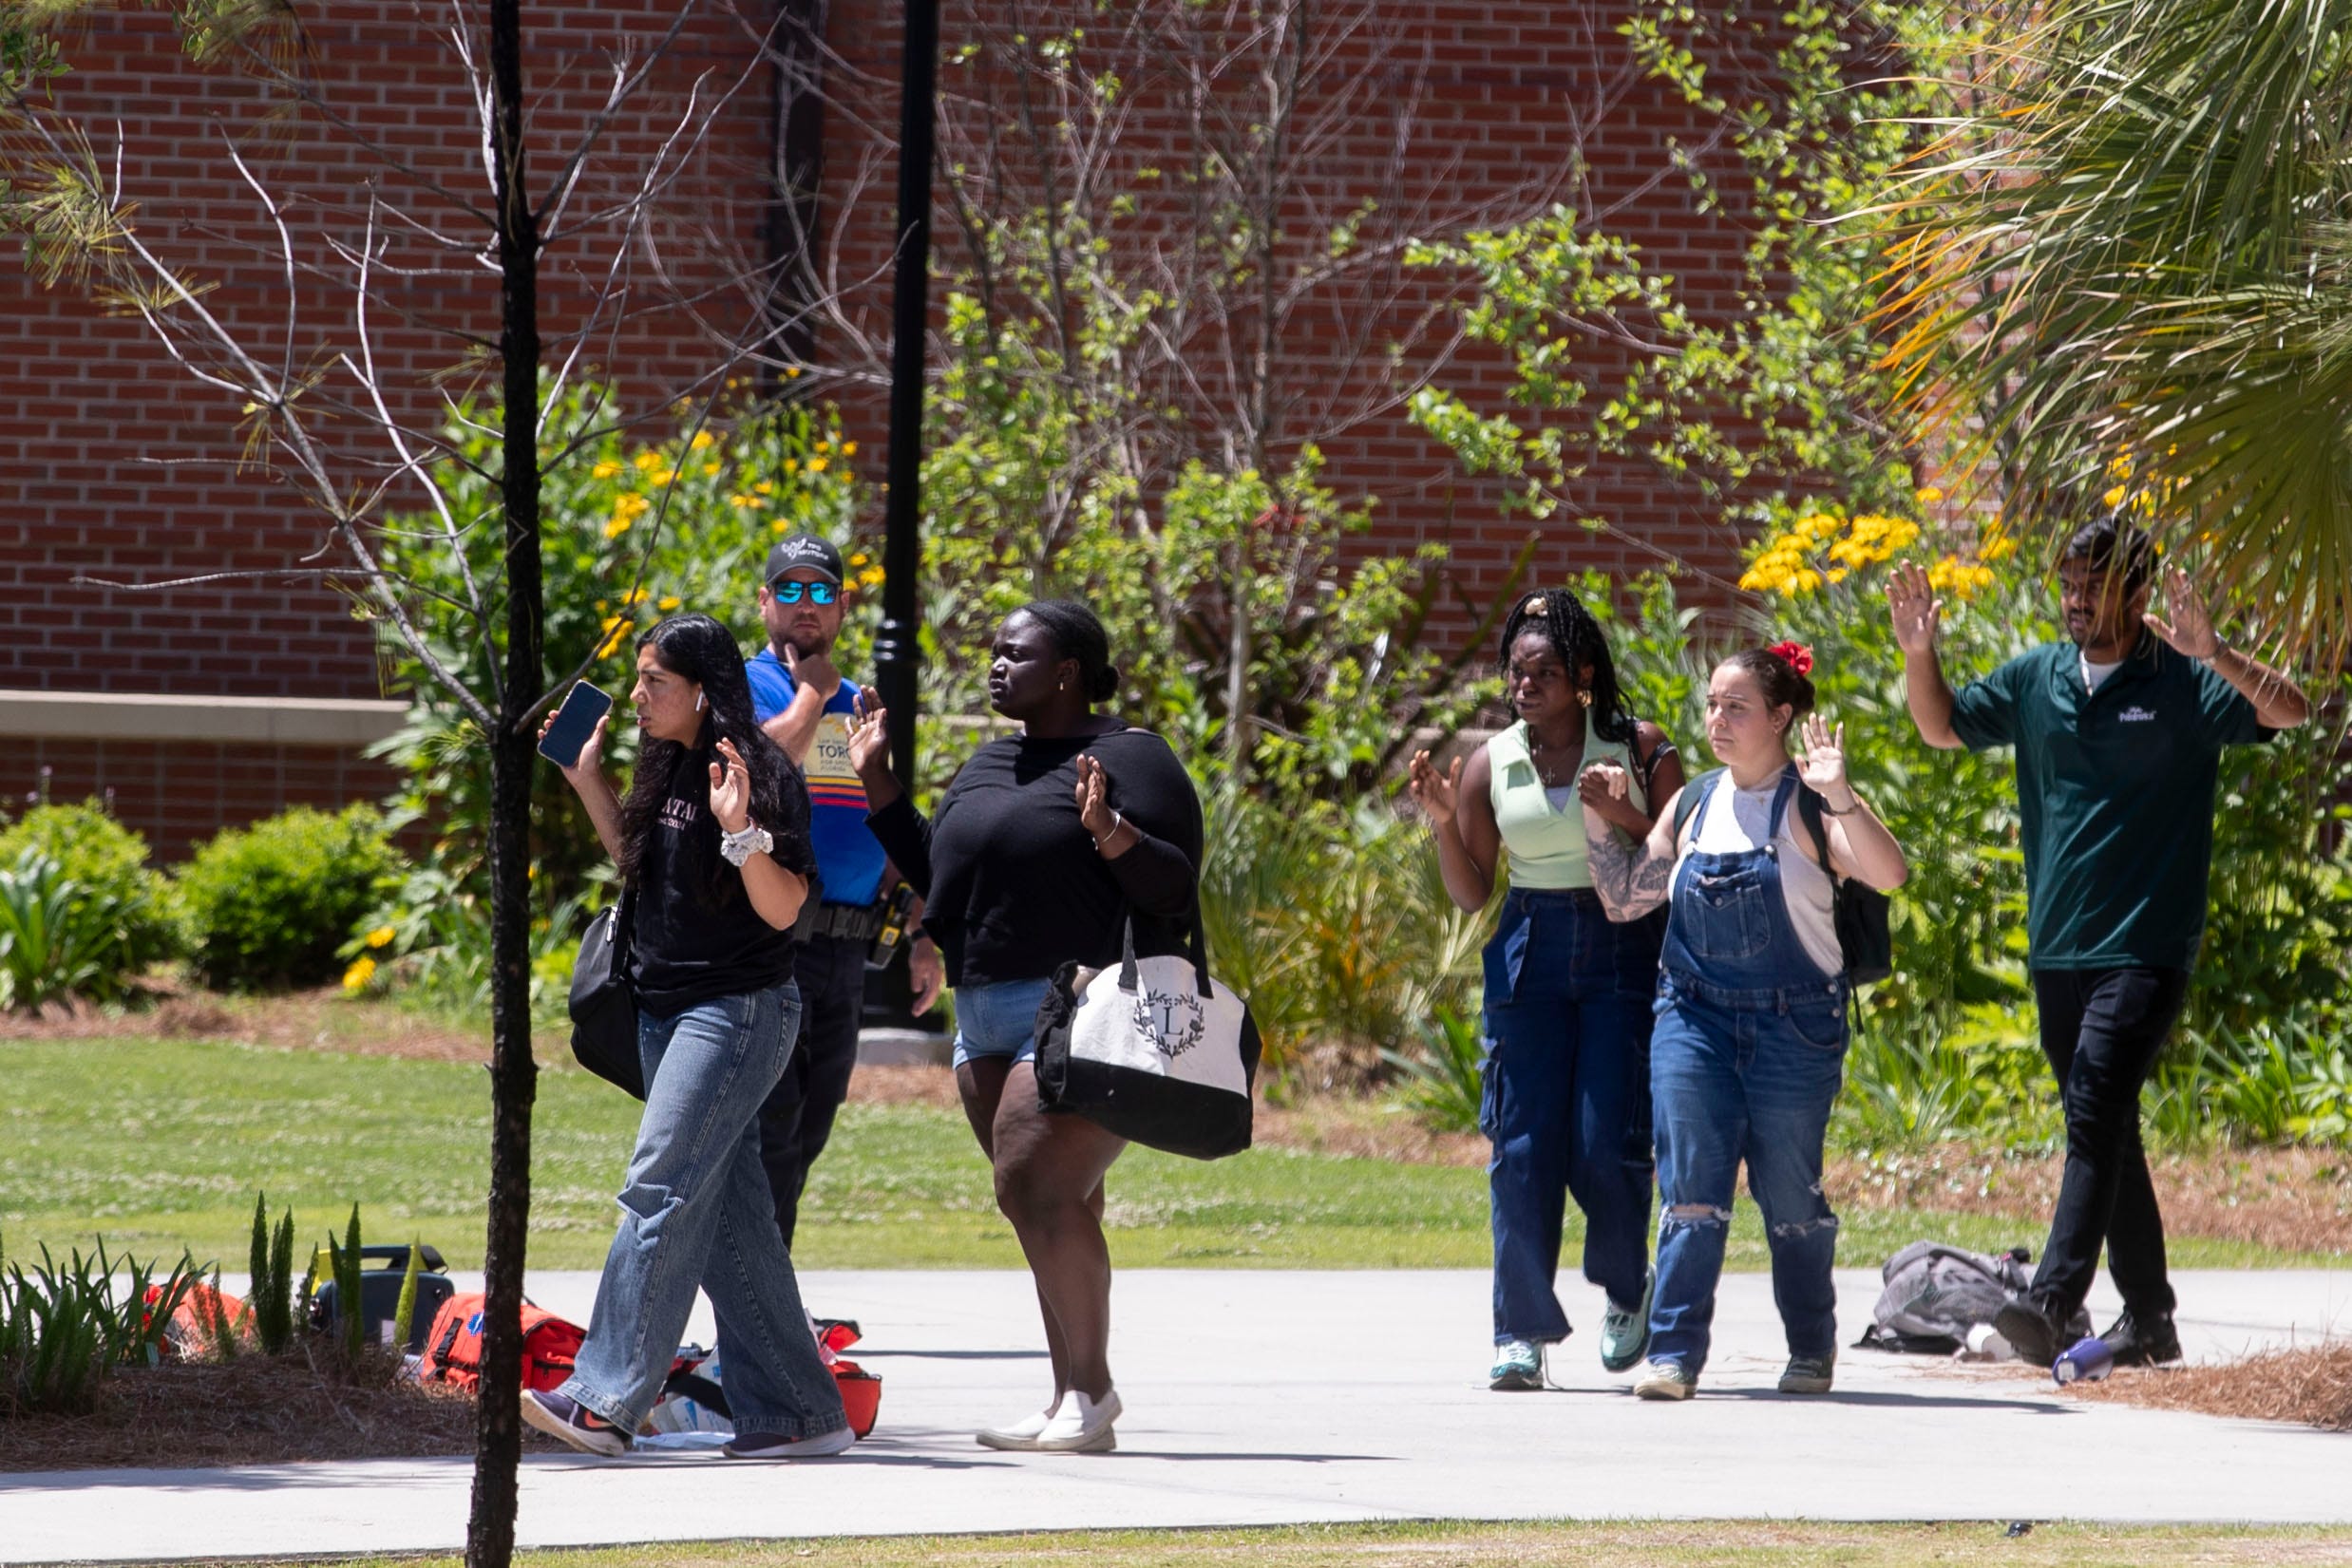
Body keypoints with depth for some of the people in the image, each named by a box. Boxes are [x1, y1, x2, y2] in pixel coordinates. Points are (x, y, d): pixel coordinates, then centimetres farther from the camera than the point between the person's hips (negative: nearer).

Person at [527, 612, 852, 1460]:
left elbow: (783, 907, -18)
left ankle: (606, 1399, -17)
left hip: (737, 1013, -9)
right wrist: (588, 783, 18)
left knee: (660, 1193, -14)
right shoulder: (670, 770, 12)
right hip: (668, 1010, 9)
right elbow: (639, 865, 25)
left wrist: (741, 831, -33)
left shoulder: (762, 774, -14)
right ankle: (800, 1411, 11)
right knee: (728, 1216, 8)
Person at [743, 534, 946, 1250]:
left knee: (806, 1135, 9)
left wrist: (921, 938, 17)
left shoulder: (861, 707, 19)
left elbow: (888, 835, 23)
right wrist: (813, 691, -8)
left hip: (847, 948, 7)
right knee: (769, 1131, -11)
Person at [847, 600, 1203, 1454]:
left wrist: (1109, 831, -28)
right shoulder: (990, 764, 19)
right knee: (1046, 1201, 7)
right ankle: (1073, 1402, 10)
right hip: (985, 1019, 8)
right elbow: (936, 871, 23)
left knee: (1037, 1185, -17)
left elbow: (1177, 887, -11)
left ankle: (1091, 1390, -12)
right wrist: (876, 780, 18)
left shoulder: (1127, 759, -5)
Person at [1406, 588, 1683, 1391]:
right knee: (1524, 1145, -5)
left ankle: (1627, 1289, 21)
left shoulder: (1639, 749, 0)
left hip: (1623, 950, -2)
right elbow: (1471, 892, 9)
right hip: (1531, 955, 2)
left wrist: (1628, 818, -17)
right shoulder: (1490, 764, 6)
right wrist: (1442, 822, -6)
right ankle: (1523, 1333, 0)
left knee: (1606, 1146, -7)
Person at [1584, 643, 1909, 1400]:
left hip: (1793, 1024, -3)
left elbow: (1888, 875, -23)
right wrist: (1599, 822, 4)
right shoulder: (1694, 805, 9)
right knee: (1691, 1188, -7)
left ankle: (1813, 1348, 25)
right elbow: (1626, 898, 16)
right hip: (1694, 1018, 3)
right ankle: (1674, 1354, -7)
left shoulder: (1808, 805, -6)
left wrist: (1838, 794, -33)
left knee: (1790, 1194, 6)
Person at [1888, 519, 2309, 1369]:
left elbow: (2288, 710, -17)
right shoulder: (2038, 679, 9)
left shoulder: (2180, 685, -6)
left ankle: (2052, 1305, -28)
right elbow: (1943, 727, 18)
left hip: (2145, 948, -6)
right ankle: (2148, 1318, 21)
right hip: (2057, 947, 6)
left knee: (2095, 1114, -19)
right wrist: (1919, 655, -2)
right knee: (2106, 1133, 12)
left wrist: (2213, 655, -33)